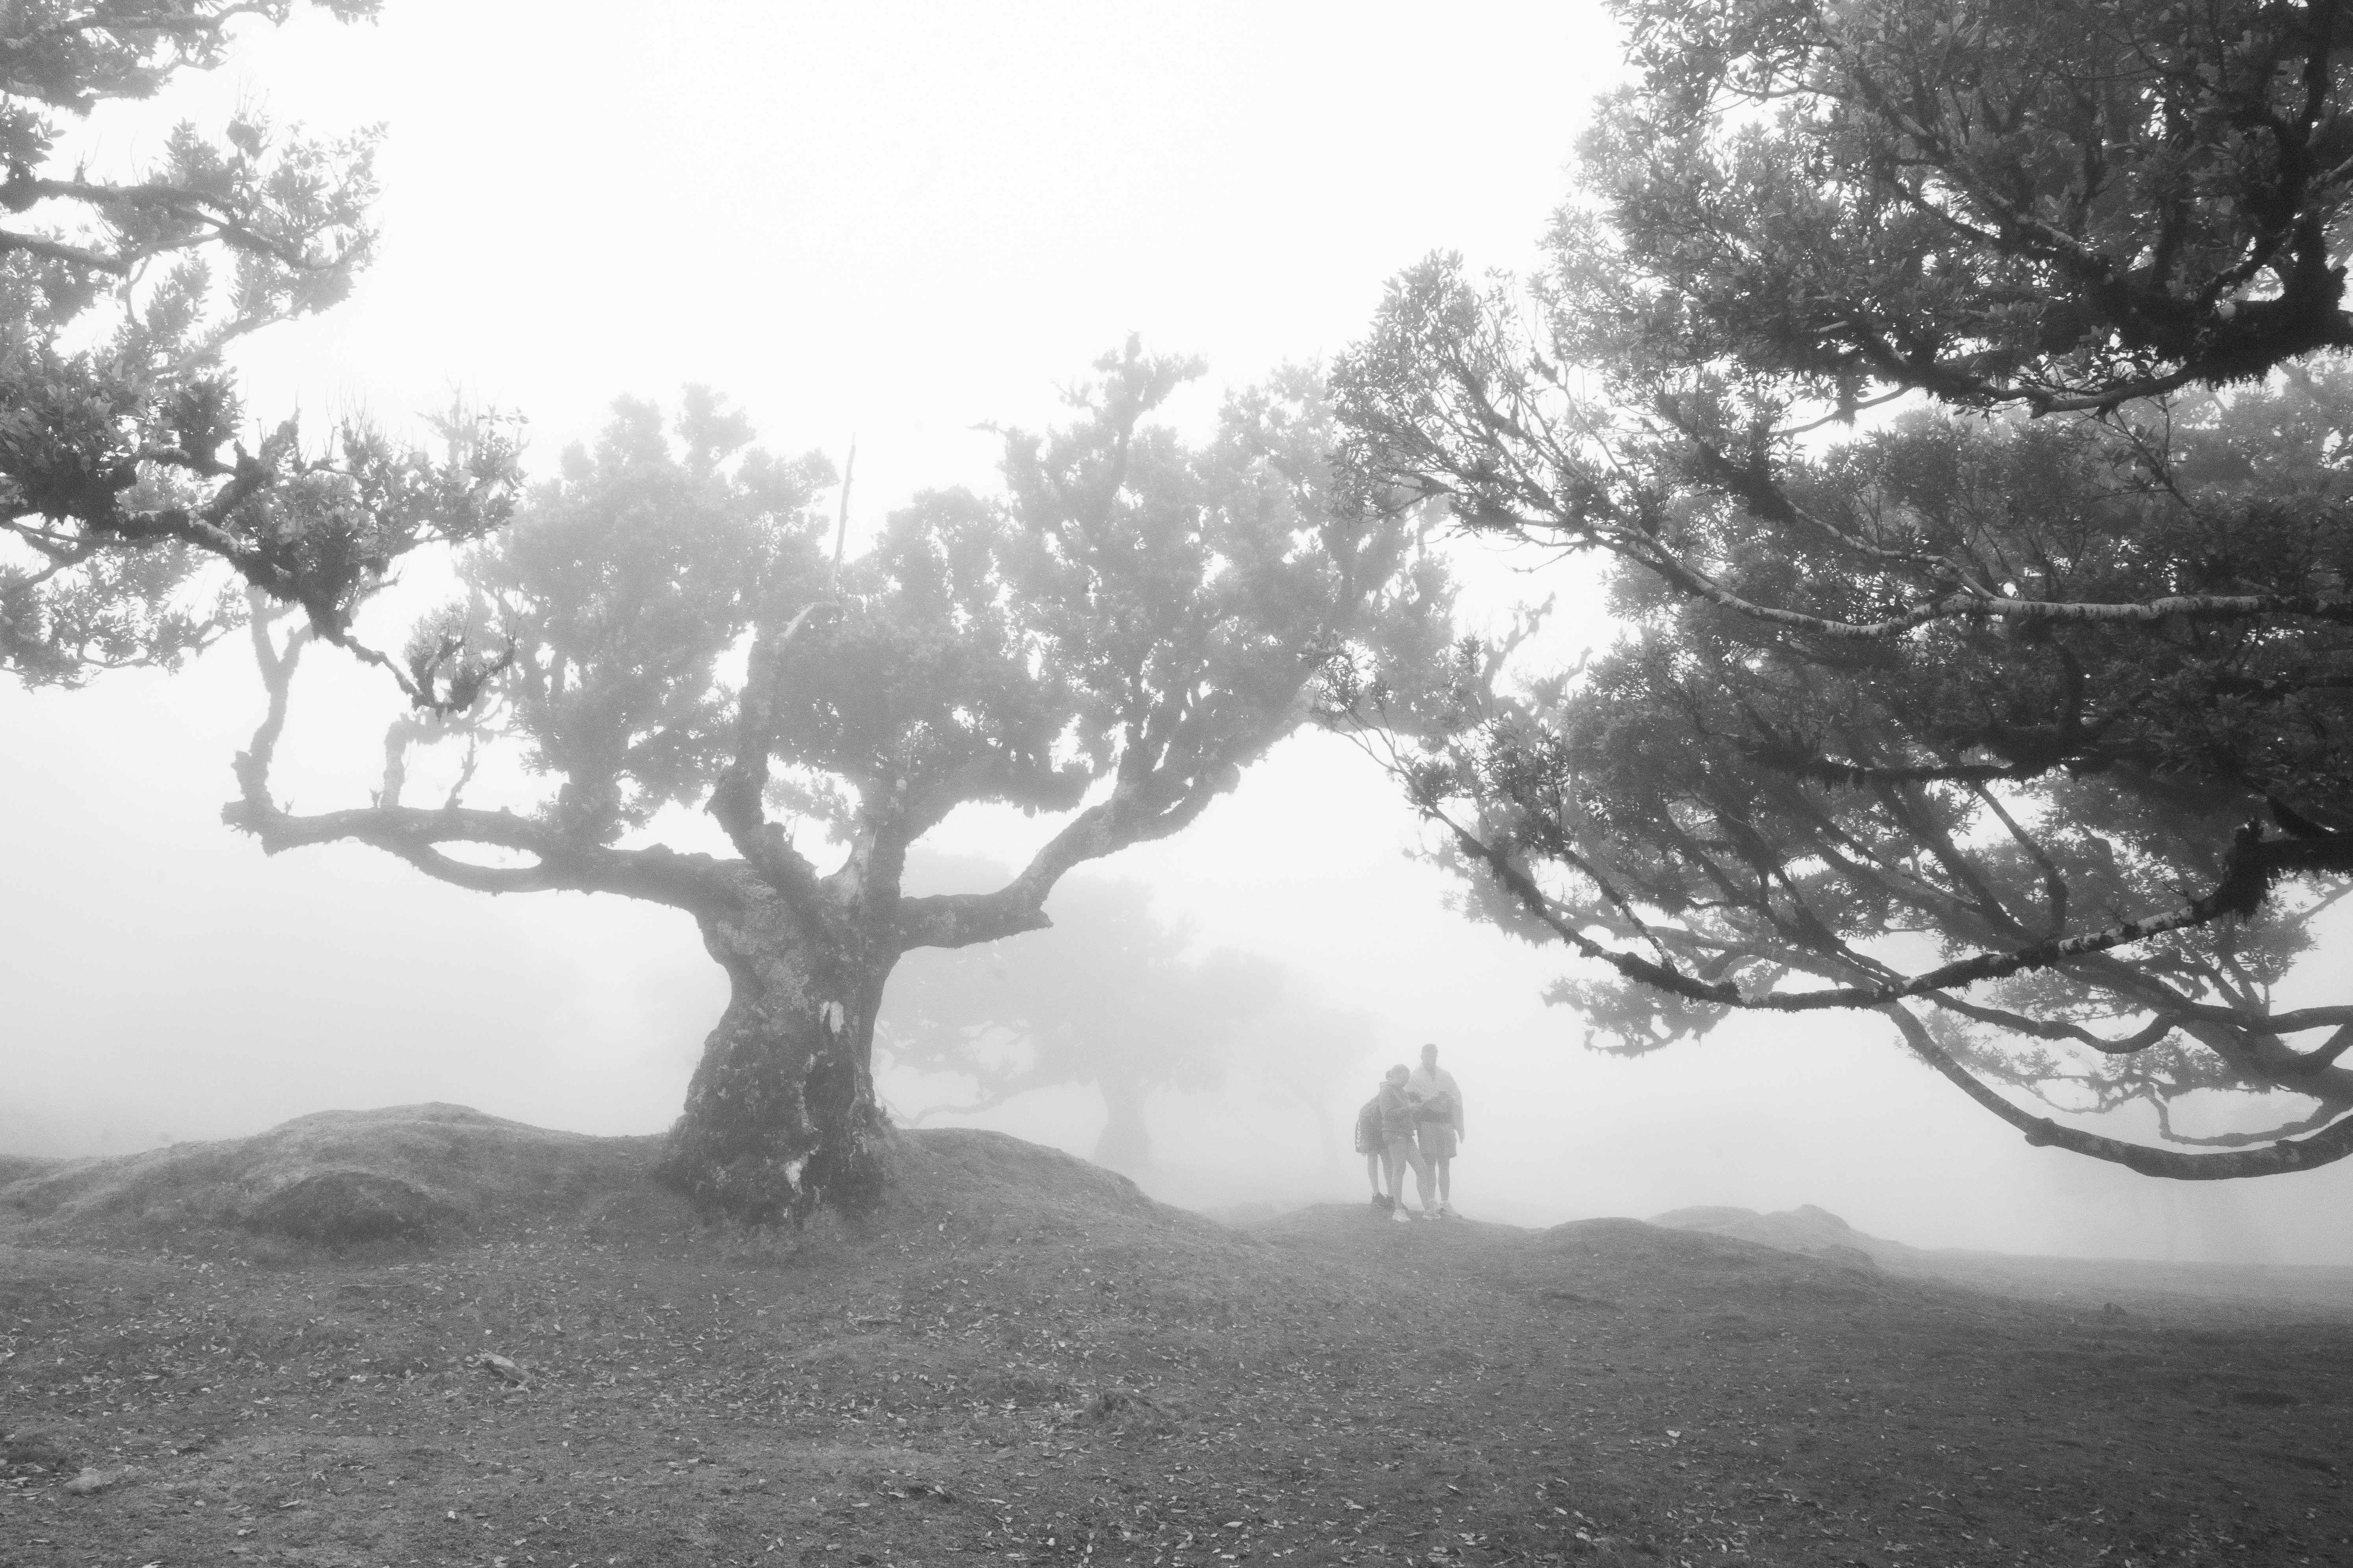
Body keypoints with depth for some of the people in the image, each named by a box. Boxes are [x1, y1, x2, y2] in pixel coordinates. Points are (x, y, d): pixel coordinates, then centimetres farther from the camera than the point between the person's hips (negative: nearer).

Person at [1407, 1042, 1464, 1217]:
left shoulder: (1446, 1076, 14)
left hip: (1445, 1123, 3)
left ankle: (1445, 1203, 3)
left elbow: (1457, 1100, 12)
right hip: (1426, 1123, -3)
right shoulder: (1415, 1079, 6)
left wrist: (1459, 1127, 6)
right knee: (1430, 1165, -6)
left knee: (1445, 1165, 2)